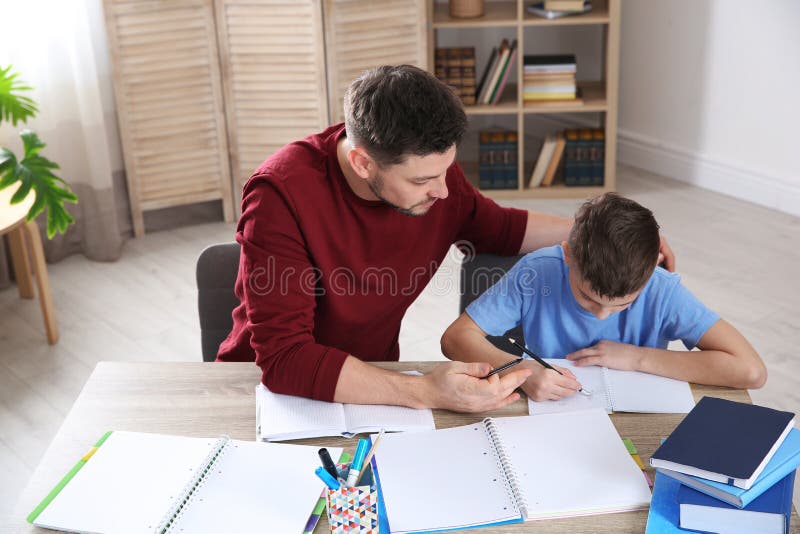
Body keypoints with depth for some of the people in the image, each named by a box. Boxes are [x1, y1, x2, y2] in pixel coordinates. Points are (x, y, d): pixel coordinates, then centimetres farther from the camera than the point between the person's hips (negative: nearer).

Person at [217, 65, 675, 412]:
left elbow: (497, 228, 14)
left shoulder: (430, 170, -10)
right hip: (275, 391, -4)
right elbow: (283, 358, -32)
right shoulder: (283, 194, -28)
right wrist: (425, 392, -40)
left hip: (372, 382, 5)